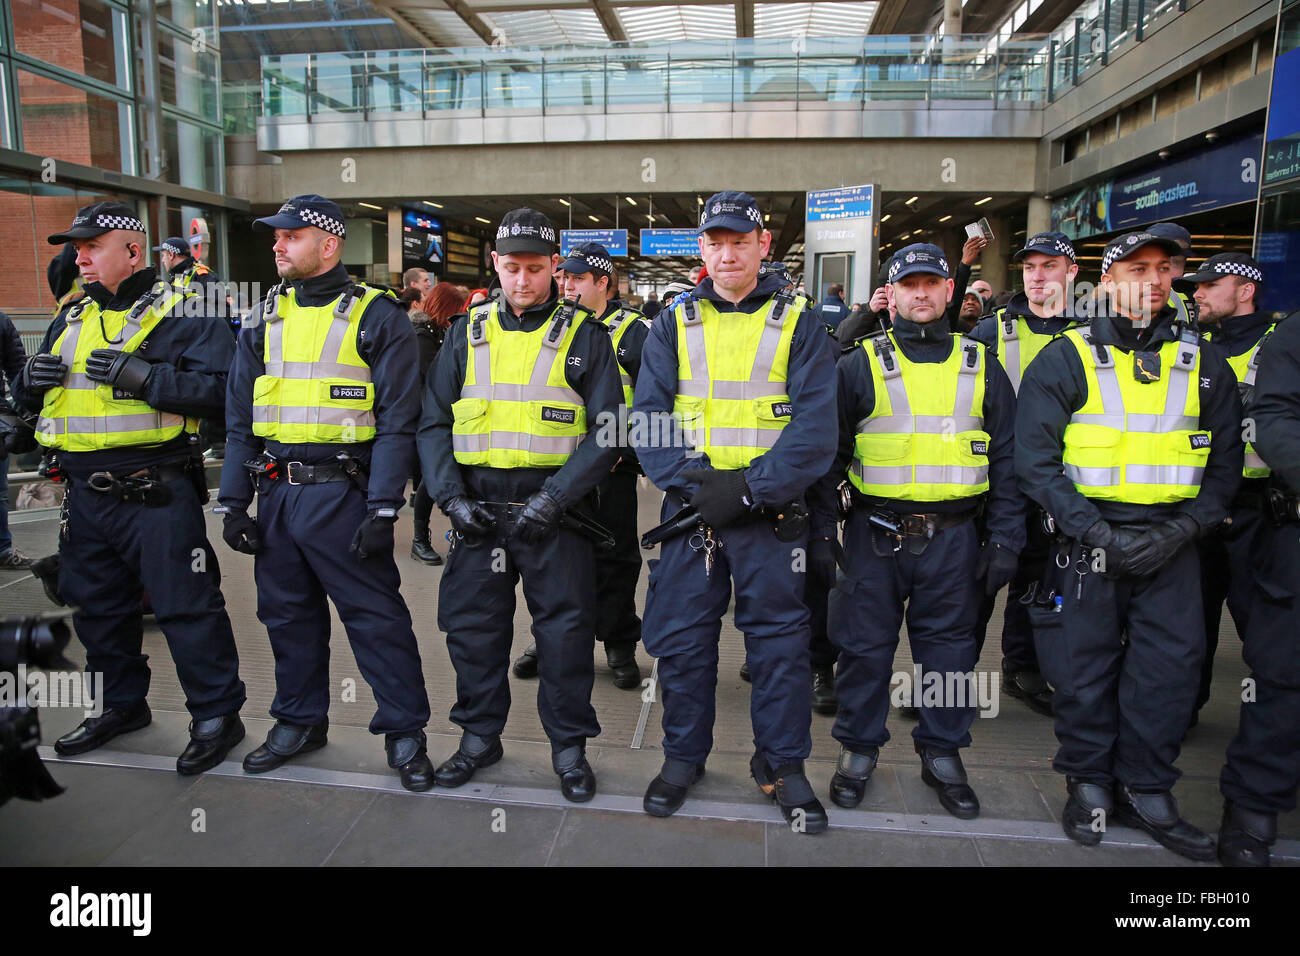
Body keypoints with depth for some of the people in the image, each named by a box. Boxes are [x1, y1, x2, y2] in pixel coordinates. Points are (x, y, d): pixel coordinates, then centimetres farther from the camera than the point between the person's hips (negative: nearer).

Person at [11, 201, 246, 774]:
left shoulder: (179, 313, -6)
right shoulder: (71, 318, 17)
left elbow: (220, 387, -18)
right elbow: (29, 399, 24)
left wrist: (142, 375, -24)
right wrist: (31, 378, 1)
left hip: (157, 494, -8)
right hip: (85, 495, 8)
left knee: (185, 606, -3)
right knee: (97, 605, 18)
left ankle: (217, 714, 11)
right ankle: (122, 704, 36)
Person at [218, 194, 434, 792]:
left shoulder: (376, 317, -4)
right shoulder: (264, 320, 13)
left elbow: (396, 421, -9)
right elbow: (239, 418, 15)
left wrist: (383, 510, -15)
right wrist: (234, 502, 9)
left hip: (340, 492, -6)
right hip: (274, 492, 6)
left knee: (375, 615, -1)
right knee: (288, 612, 15)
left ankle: (404, 731, 13)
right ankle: (299, 721, 33)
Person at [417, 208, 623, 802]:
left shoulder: (585, 337, 0)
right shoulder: (467, 334, 9)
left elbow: (607, 434, -6)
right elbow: (433, 424, 8)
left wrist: (551, 500, -15)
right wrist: (452, 498, -5)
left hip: (555, 512, -3)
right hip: (477, 510, 3)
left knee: (565, 630, 3)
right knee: (472, 624, 10)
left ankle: (569, 746, 22)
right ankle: (479, 735, 30)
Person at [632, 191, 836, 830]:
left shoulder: (797, 325, 2)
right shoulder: (674, 326, 9)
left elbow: (815, 429, -7)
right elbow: (647, 417, 1)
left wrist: (750, 489, -17)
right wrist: (691, 481, -14)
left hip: (771, 513, -1)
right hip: (689, 507, 2)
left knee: (779, 639, 4)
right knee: (682, 635, 7)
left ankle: (783, 764, 24)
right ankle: (683, 756, 27)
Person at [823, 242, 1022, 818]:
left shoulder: (981, 368, 9)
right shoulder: (861, 365, 2)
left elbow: (1005, 460, 9)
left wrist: (1005, 540, 3)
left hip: (953, 536, 2)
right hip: (875, 533, -2)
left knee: (949, 647, 11)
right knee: (865, 644, 6)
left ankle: (942, 753, 29)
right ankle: (858, 748, 24)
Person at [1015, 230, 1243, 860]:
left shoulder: (1203, 365, 9)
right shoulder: (1065, 360, -2)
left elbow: (1225, 461, 10)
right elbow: (1035, 458, -8)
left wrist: (1180, 531, -6)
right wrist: (1096, 533, -15)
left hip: (1171, 542, 3)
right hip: (1087, 539, -3)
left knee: (1171, 665, 4)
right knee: (1084, 664, 3)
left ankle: (1146, 791, 22)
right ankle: (1089, 785, 22)